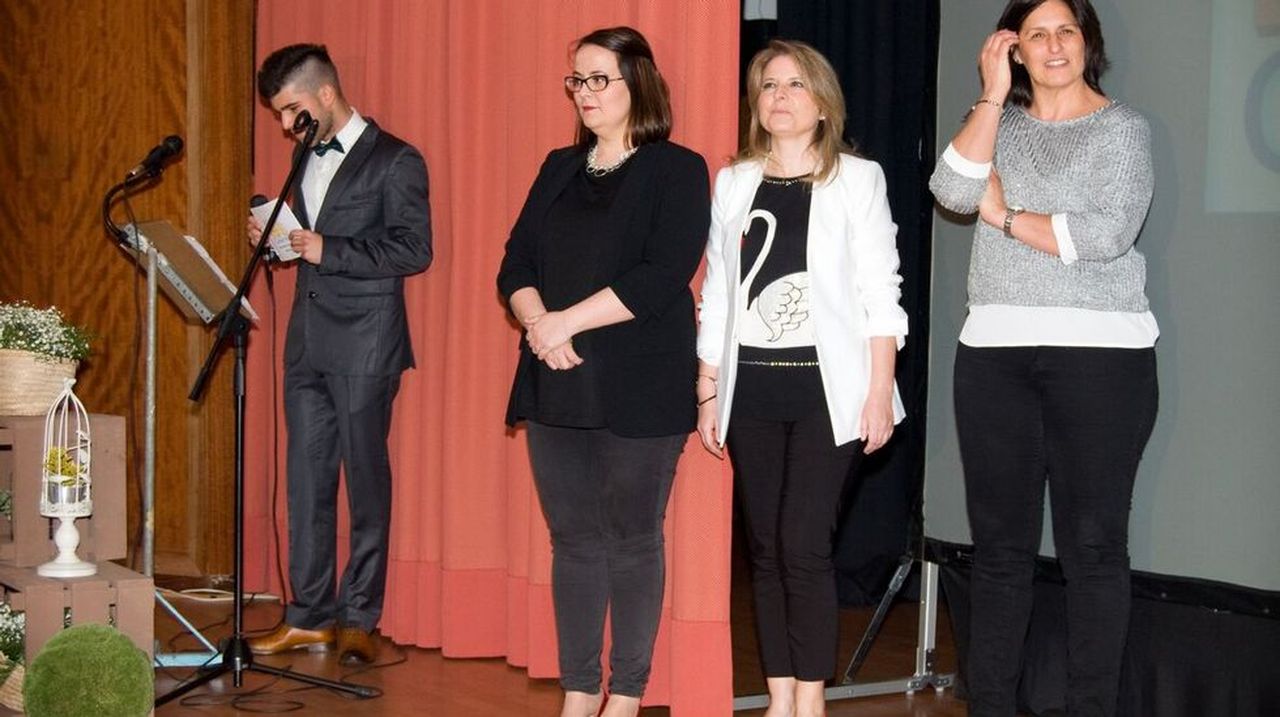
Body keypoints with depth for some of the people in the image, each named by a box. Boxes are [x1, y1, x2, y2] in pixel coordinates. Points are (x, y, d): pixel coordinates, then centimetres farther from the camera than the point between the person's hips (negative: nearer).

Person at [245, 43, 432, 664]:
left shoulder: (395, 162, -7)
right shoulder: (307, 160, 16)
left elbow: (414, 251, -13)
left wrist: (327, 250, -18)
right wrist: (275, 238, 3)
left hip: (365, 345, -7)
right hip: (308, 341, 7)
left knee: (365, 479, 1)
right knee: (307, 478, 7)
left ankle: (359, 618, 10)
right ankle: (310, 616, 14)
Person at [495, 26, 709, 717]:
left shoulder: (676, 170, -2)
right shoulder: (559, 169, 15)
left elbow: (660, 278, -14)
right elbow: (516, 265, 10)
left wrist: (568, 321, -16)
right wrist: (539, 322, -10)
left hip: (638, 389, -5)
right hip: (555, 385, 5)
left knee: (631, 541, 2)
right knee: (573, 539, 7)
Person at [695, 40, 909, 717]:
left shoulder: (857, 179, 1)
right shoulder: (733, 182, 11)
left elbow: (880, 292, -3)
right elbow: (716, 295, 12)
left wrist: (880, 390, -9)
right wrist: (708, 392, 9)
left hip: (826, 385, -4)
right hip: (751, 386, 4)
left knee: (804, 545, -10)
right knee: (765, 547, 6)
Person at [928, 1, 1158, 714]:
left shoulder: (1121, 127, 2)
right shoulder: (1001, 124, 13)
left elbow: (1106, 234, -12)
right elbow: (953, 192, -6)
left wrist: (1006, 216, -5)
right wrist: (994, 94, -6)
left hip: (1099, 354, -4)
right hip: (995, 353, 4)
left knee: (1094, 546, -1)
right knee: (1000, 544, 6)